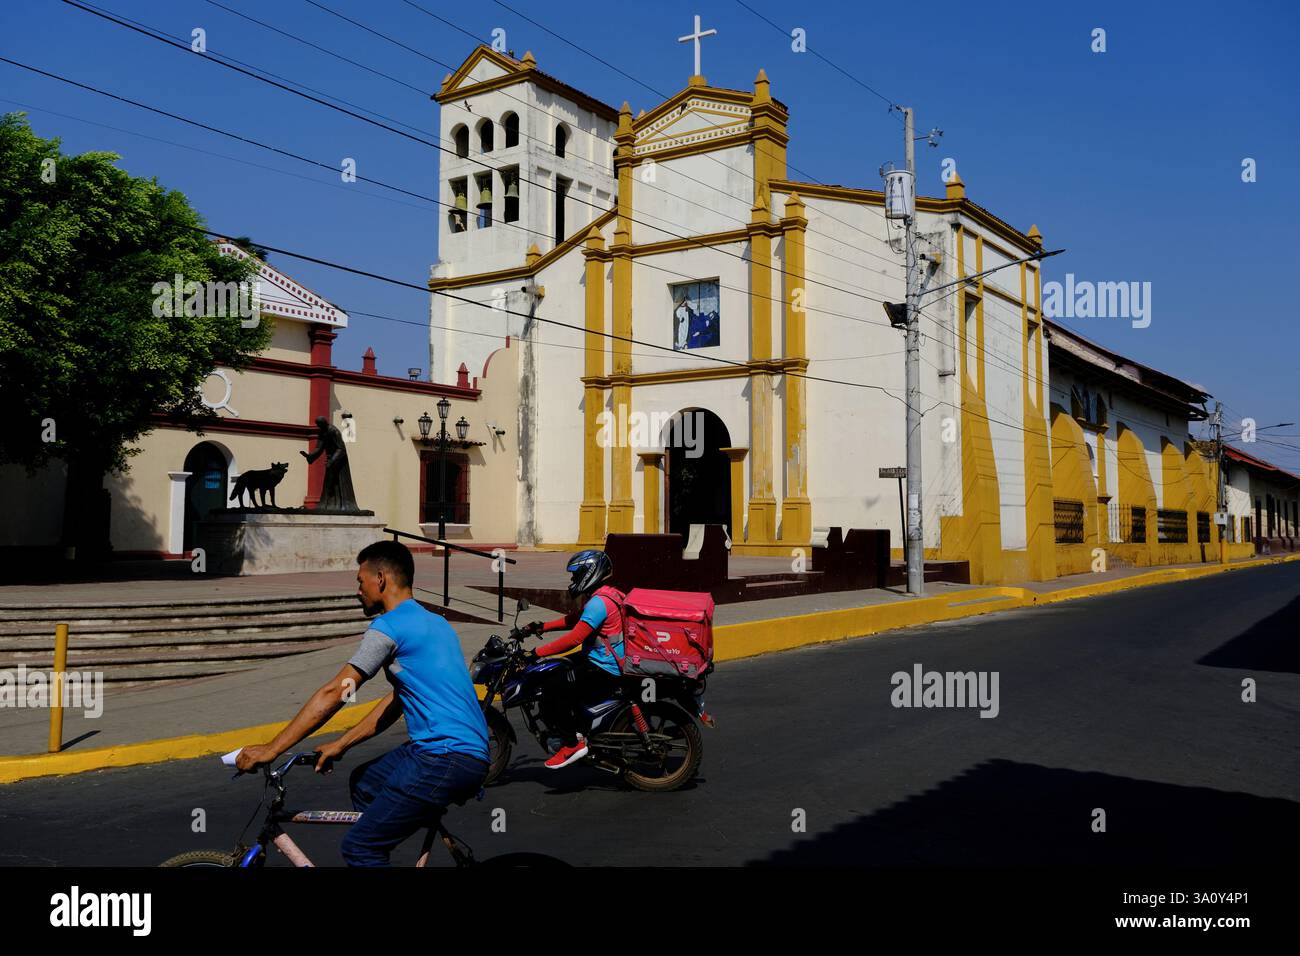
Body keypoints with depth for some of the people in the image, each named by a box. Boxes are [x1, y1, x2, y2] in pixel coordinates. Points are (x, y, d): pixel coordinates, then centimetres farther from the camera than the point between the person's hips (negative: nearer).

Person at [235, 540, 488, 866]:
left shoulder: (390, 626, -8)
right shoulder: (433, 622, 20)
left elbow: (333, 693, -10)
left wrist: (270, 750, -6)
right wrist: (340, 745, 23)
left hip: (445, 759, -10)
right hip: (470, 752, 10)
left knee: (359, 848, -5)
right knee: (363, 783, 24)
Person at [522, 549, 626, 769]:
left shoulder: (598, 602, -21)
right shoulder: (603, 595, 12)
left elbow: (574, 638, -27)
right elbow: (574, 619, 23)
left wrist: (536, 653, -25)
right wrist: (543, 626, 12)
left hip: (604, 671, -11)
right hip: (605, 661, 11)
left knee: (552, 690, -19)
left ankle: (572, 743, -9)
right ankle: (580, 728, 22)